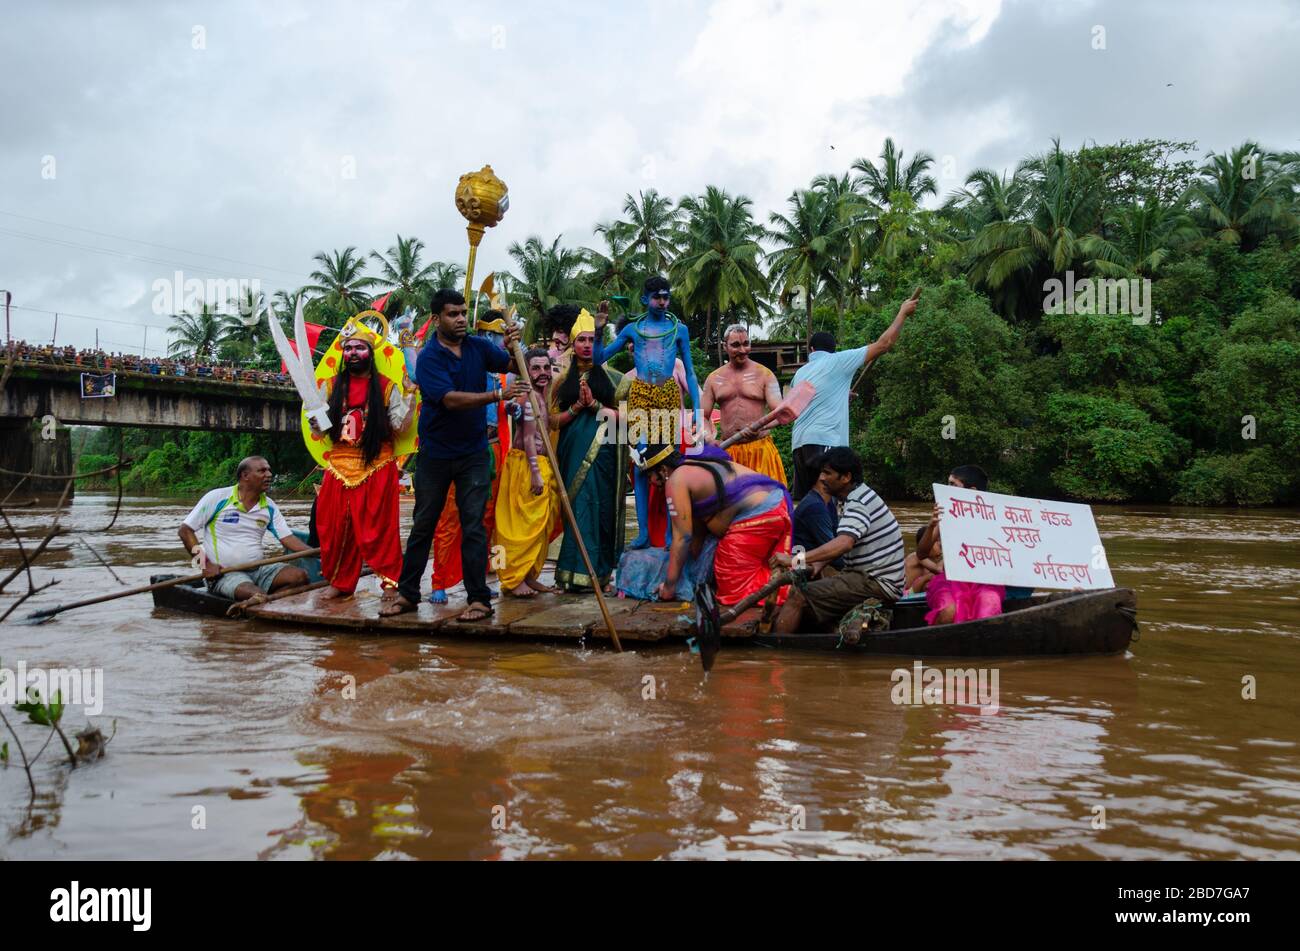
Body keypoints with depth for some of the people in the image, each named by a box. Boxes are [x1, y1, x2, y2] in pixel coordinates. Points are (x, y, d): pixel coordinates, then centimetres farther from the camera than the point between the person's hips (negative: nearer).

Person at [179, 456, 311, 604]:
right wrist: (205, 563, -14)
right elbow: (184, 530, -3)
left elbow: (287, 538, 4)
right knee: (258, 596, -35)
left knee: (299, 576, -21)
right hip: (224, 573, -6)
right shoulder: (217, 498, -5)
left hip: (259, 569, 6)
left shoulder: (270, 507, 8)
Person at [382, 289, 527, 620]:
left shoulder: (479, 347, 0)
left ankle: (479, 599, 2)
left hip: (473, 453, 2)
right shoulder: (428, 357, -14)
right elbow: (451, 399, -27)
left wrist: (512, 347, -17)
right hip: (435, 453, -2)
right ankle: (407, 593, 21)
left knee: (473, 525, -1)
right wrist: (498, 395, -36)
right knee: (423, 525, 10)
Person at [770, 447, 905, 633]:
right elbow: (841, 543, 19)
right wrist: (818, 564, 0)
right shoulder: (856, 497, 16)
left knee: (799, 597, -19)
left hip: (877, 583, -11)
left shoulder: (858, 502, -17)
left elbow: (843, 543, -33)